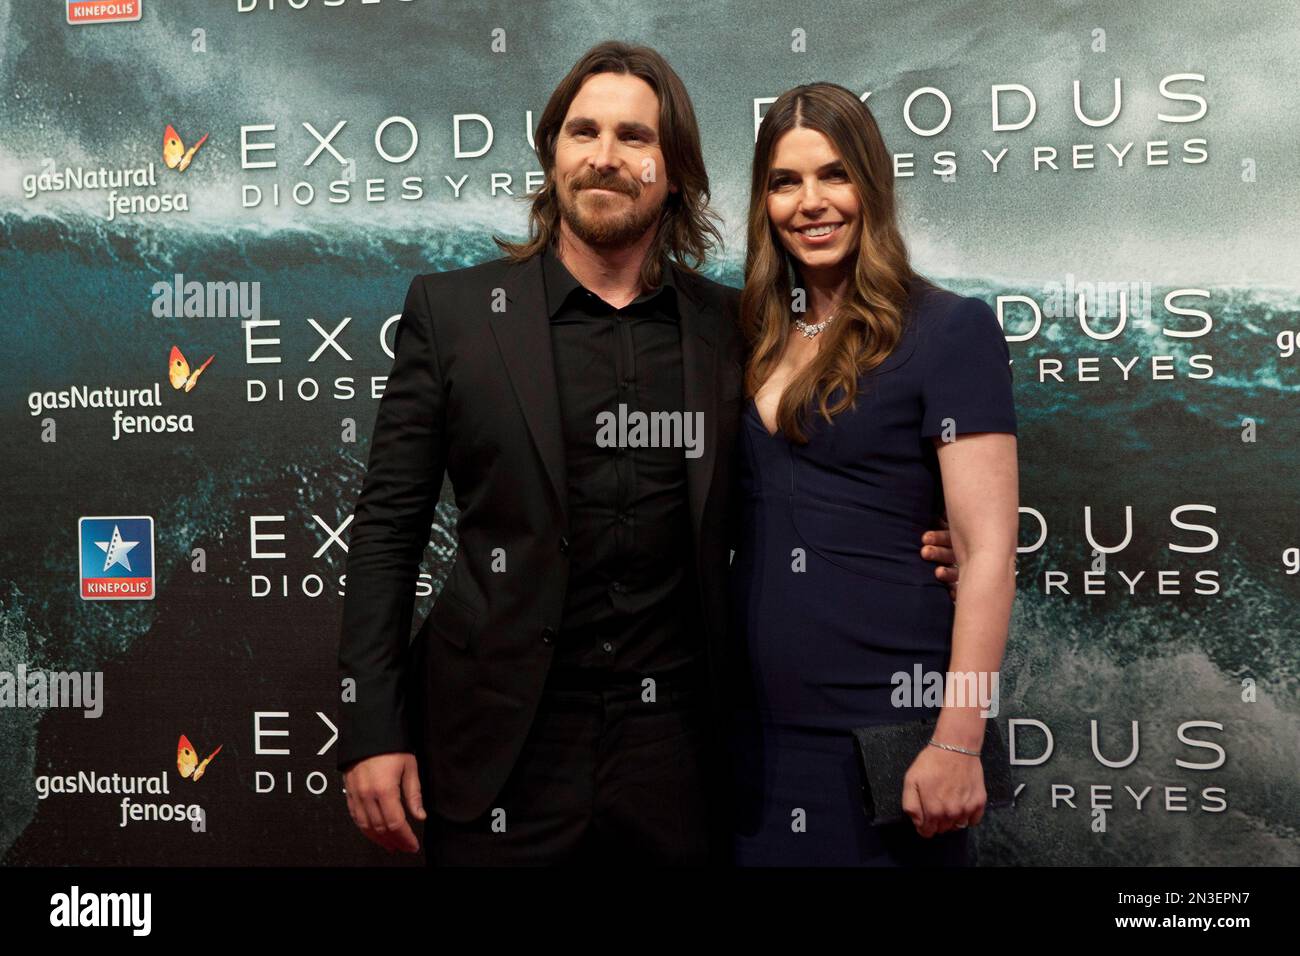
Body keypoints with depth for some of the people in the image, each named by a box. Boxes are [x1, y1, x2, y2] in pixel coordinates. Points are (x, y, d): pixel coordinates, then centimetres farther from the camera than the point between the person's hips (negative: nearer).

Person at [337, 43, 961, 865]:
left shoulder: (731, 327, 3)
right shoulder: (452, 310, -1)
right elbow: (388, 526, -1)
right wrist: (373, 731, -5)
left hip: (677, 748, 2)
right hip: (503, 752, -1)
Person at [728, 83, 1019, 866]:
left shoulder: (950, 330, -9)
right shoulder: (762, 334, 8)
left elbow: (989, 551, -13)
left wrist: (958, 744, -18)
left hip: (881, 724, -5)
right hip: (759, 720, 5)